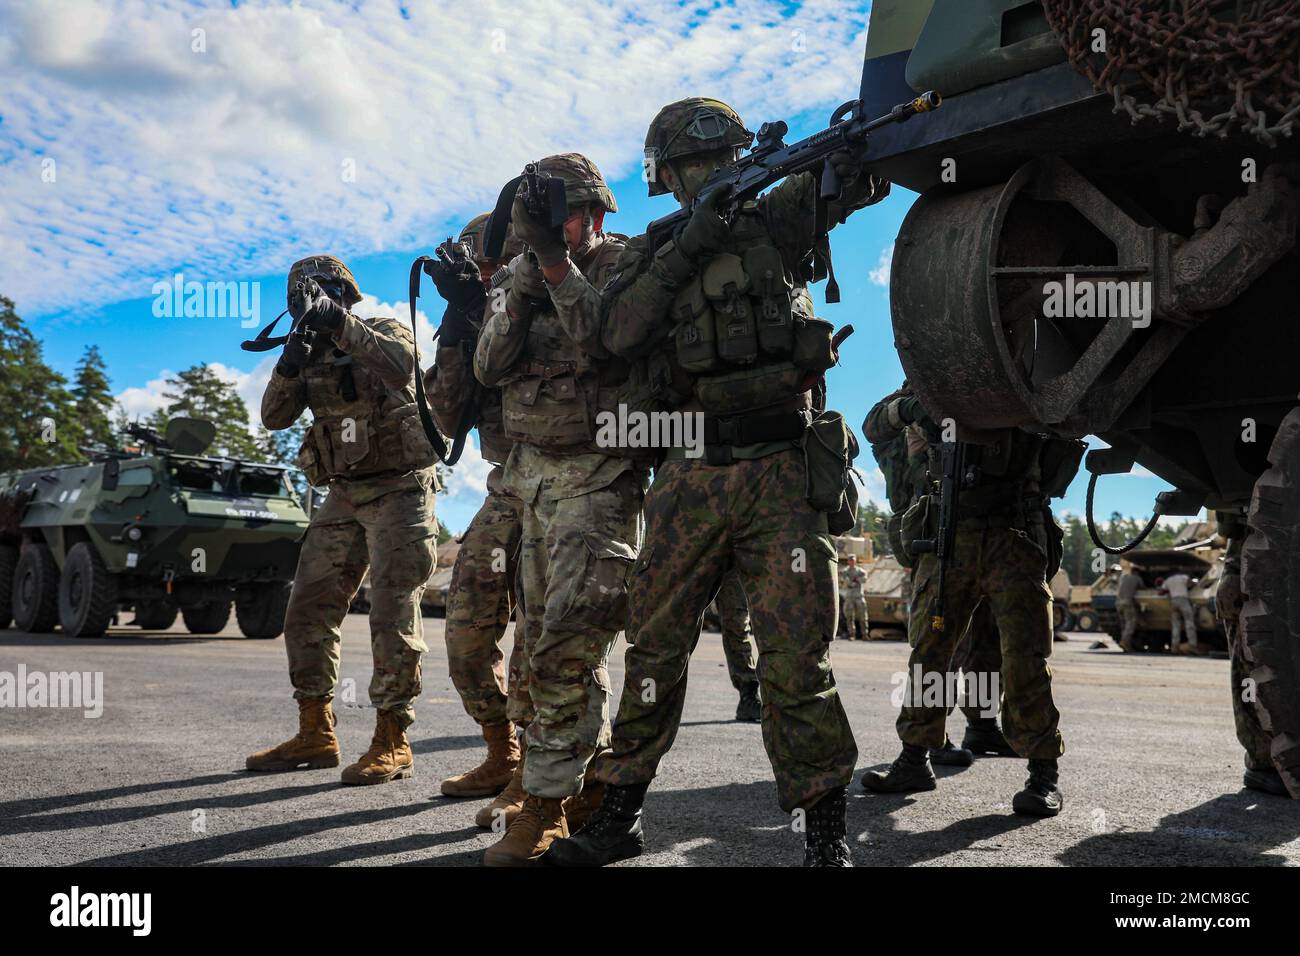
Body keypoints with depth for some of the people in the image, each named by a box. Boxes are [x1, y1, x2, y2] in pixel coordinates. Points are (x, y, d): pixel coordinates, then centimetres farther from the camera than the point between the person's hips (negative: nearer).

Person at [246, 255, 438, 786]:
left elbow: (400, 367, -26)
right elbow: (274, 417, 1)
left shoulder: (385, 332, -2)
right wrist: (290, 363, -14)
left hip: (398, 491, -6)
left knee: (393, 618, -8)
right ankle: (315, 735, 15)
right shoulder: (312, 358, 13)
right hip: (342, 498, 7)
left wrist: (341, 323, -29)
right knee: (307, 613, 5)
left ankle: (391, 743, -3)